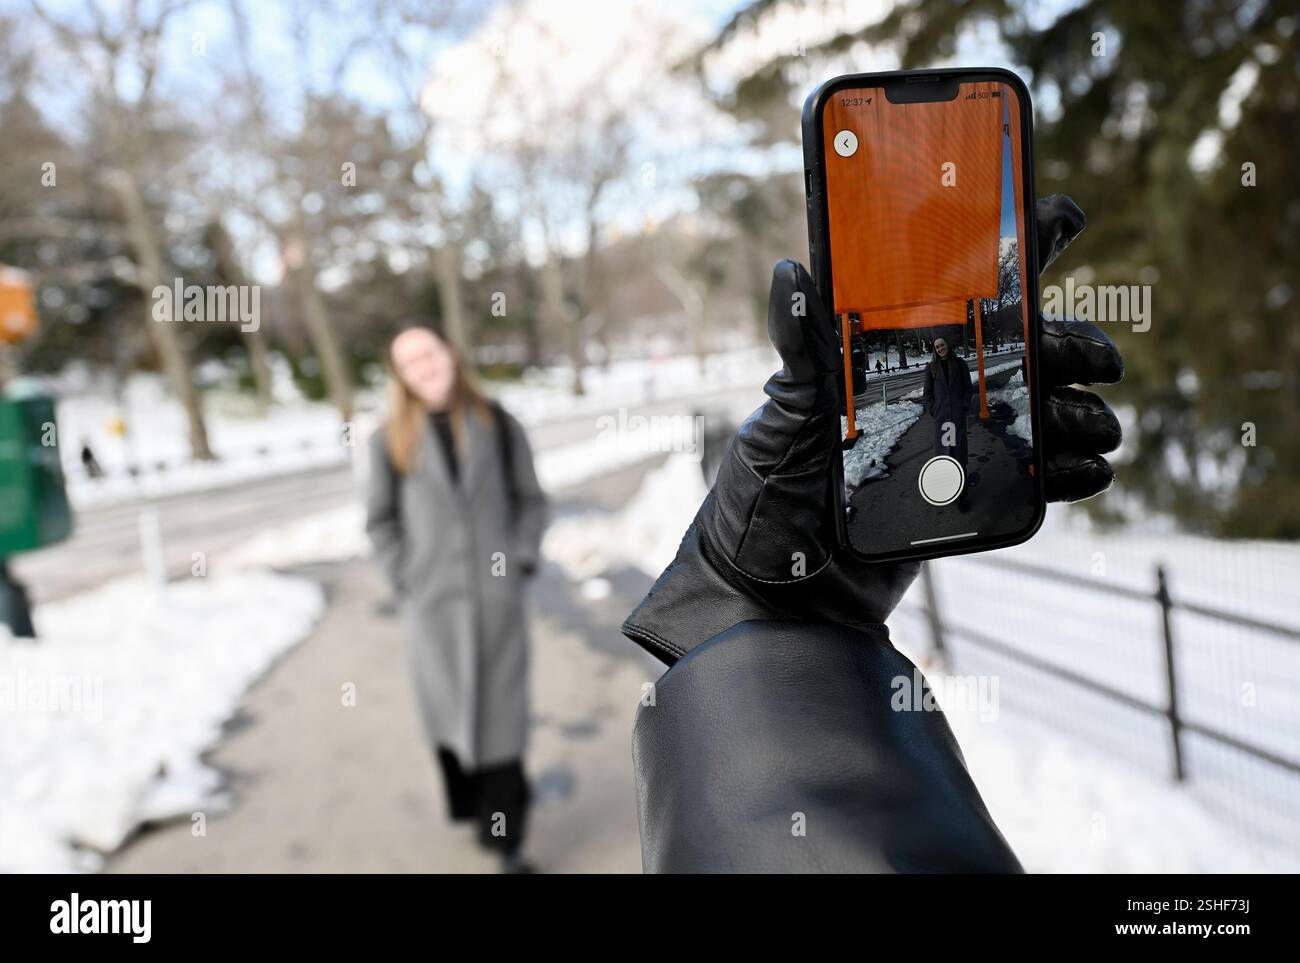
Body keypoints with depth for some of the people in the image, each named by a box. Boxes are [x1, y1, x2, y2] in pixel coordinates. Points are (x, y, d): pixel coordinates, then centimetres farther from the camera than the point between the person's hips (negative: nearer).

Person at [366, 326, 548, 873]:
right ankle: (477, 809, 33)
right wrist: (404, 582, -2)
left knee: (499, 714, 2)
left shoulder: (498, 426, 1)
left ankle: (507, 839, 13)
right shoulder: (392, 440, -1)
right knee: (449, 712, 11)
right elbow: (380, 520, 6)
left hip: (496, 598, 0)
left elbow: (531, 500, 7)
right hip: (430, 602, 0)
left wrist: (520, 562, -2)